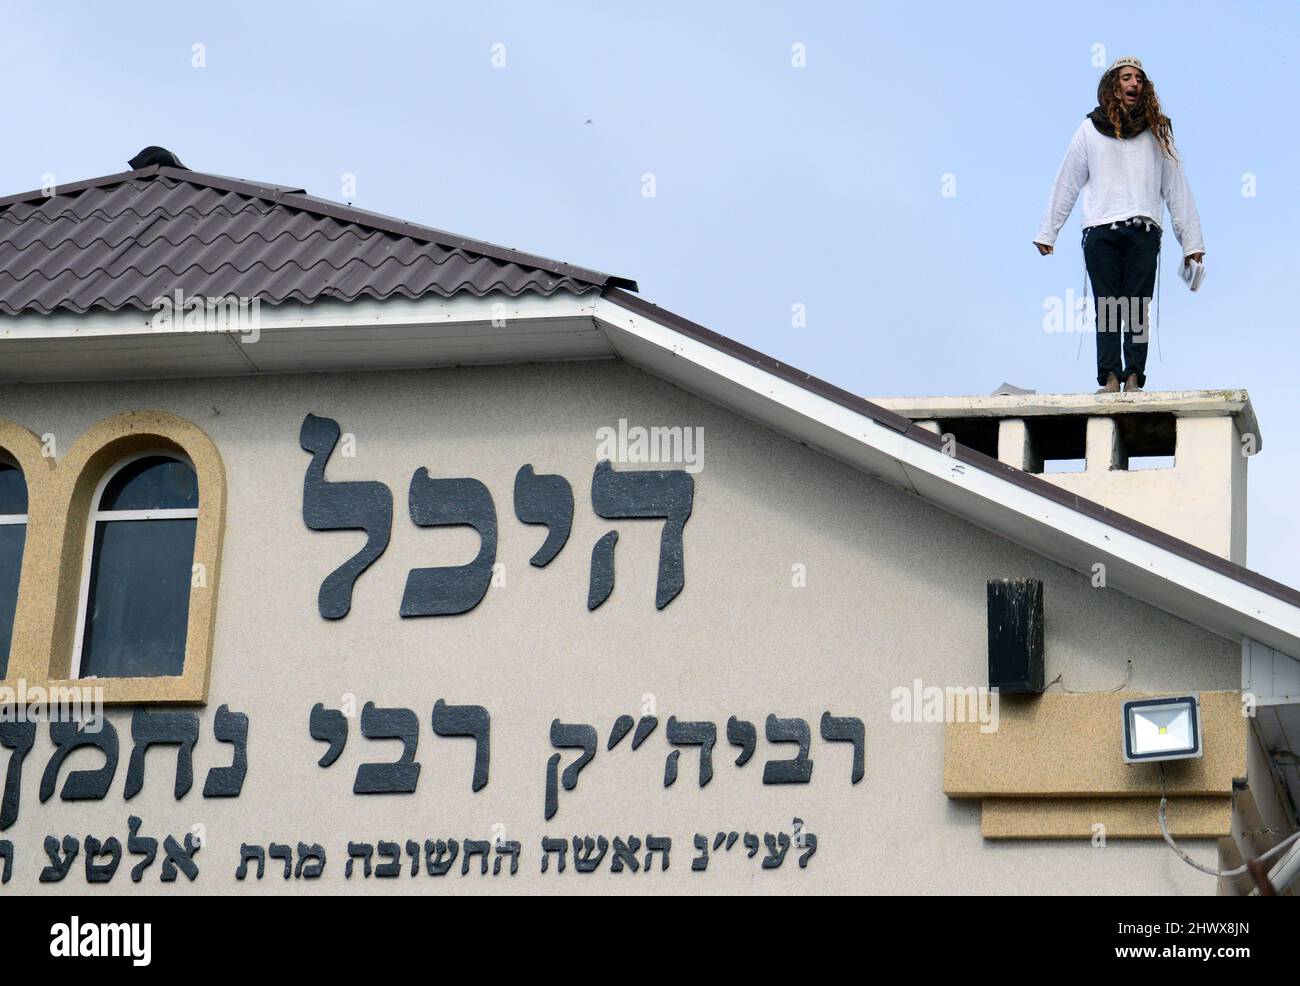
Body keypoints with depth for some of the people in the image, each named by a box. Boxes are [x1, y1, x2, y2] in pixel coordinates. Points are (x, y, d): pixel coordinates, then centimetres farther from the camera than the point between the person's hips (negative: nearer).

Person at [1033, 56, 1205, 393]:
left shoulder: (1157, 131, 15)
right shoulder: (1091, 129, 14)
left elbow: (1176, 188, 15)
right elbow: (1066, 183, 16)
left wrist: (1192, 242, 11)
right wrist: (1047, 233, 14)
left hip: (1143, 232, 0)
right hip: (1100, 232, 0)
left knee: (1137, 310, -6)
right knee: (1107, 308, -7)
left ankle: (1133, 378, -10)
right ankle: (1110, 378, -12)